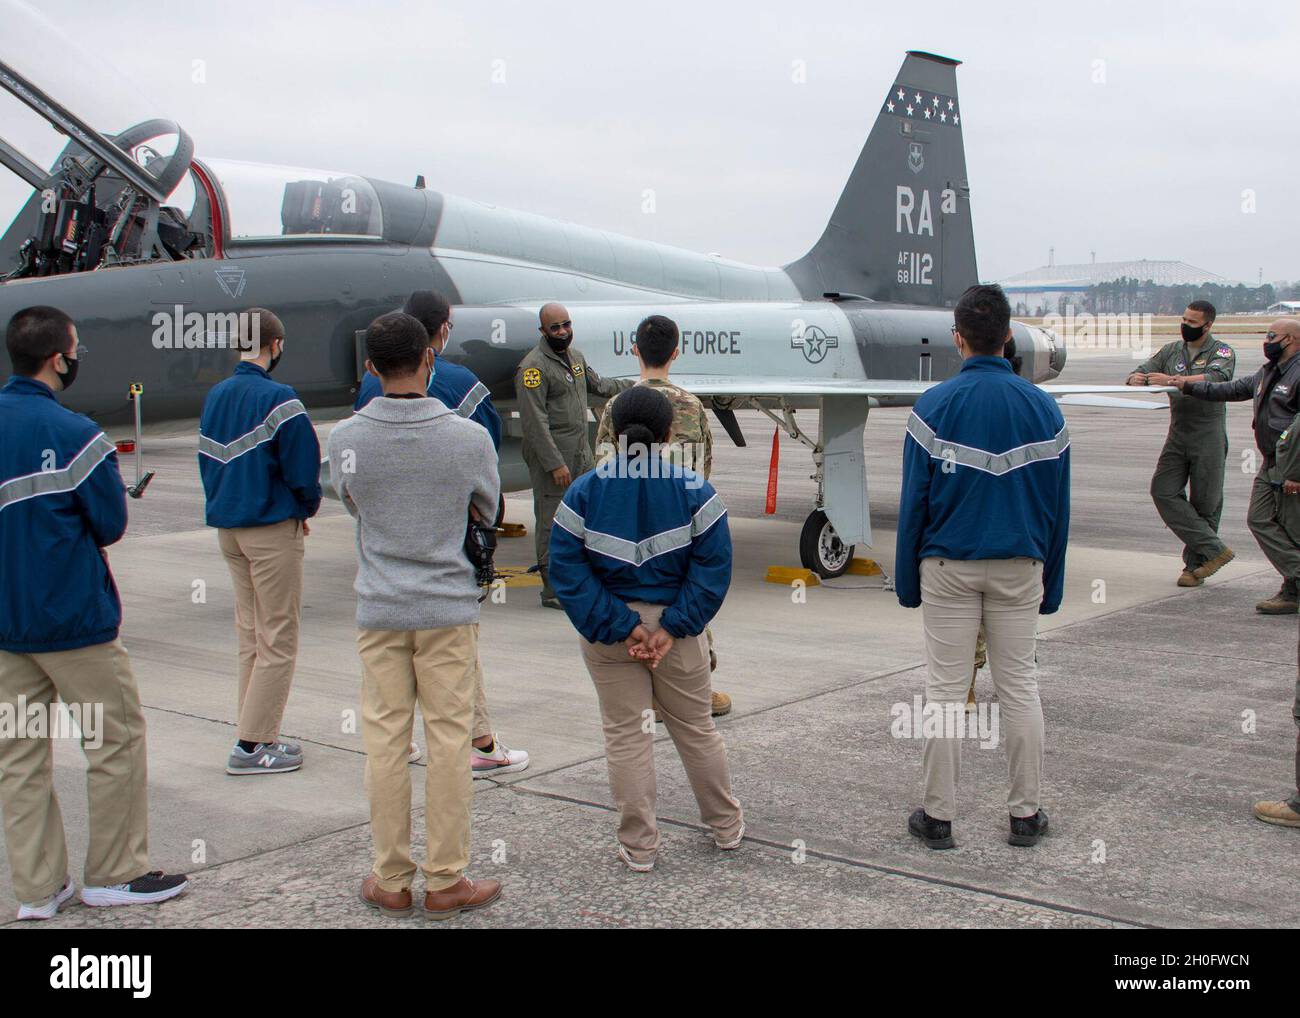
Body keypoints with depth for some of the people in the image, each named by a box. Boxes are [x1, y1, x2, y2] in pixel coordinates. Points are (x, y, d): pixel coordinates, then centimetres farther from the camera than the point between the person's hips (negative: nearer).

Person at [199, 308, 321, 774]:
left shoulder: (214, 397, 7)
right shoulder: (278, 399, -15)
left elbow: (207, 461, 12)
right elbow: (302, 468, -14)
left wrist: (225, 506, 15)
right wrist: (306, 509, 4)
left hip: (227, 526, 8)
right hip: (272, 528, -7)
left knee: (249, 636, 15)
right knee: (278, 640, 0)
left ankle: (255, 734, 18)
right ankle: (253, 745, 0)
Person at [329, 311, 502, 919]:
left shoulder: (346, 438, -7)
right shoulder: (469, 437, -11)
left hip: (379, 611, 2)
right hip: (448, 607, -1)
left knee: (385, 742, 9)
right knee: (448, 741, 6)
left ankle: (391, 883, 18)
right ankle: (446, 882, 14)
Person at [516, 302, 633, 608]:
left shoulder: (575, 356, 12)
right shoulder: (534, 366, -15)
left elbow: (598, 385, 31)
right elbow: (535, 421, -19)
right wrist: (555, 464, -22)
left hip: (581, 452, 9)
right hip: (551, 456, -9)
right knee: (552, 524, -3)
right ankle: (553, 590, 4)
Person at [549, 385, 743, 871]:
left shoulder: (584, 492, -6)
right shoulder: (694, 491, -7)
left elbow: (568, 571, -11)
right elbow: (712, 568, -12)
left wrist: (620, 627, -13)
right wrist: (672, 627, -13)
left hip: (608, 636, 0)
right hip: (676, 627, 1)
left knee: (625, 735, 9)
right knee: (697, 727, 16)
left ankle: (639, 845, 14)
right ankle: (727, 826, 31)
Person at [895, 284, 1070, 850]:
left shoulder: (933, 407, -7)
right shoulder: (1043, 408, 0)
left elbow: (914, 501, -5)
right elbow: (1057, 505, 4)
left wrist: (907, 581, 3)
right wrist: (1051, 585, 12)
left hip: (948, 568, -2)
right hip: (1019, 568, 2)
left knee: (945, 691, 4)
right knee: (1019, 686, 10)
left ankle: (938, 816, 11)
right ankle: (1026, 814, 16)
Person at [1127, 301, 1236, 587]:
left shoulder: (1222, 352, -4)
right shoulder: (1171, 351, 11)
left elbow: (1215, 379, -23)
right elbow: (1144, 369, 5)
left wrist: (1173, 381, -36)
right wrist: (1135, 379, -22)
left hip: (1209, 439, -4)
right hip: (1177, 437, 4)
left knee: (1204, 503, 0)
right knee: (1163, 491, -8)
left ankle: (1195, 564, 12)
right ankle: (1214, 549, -4)